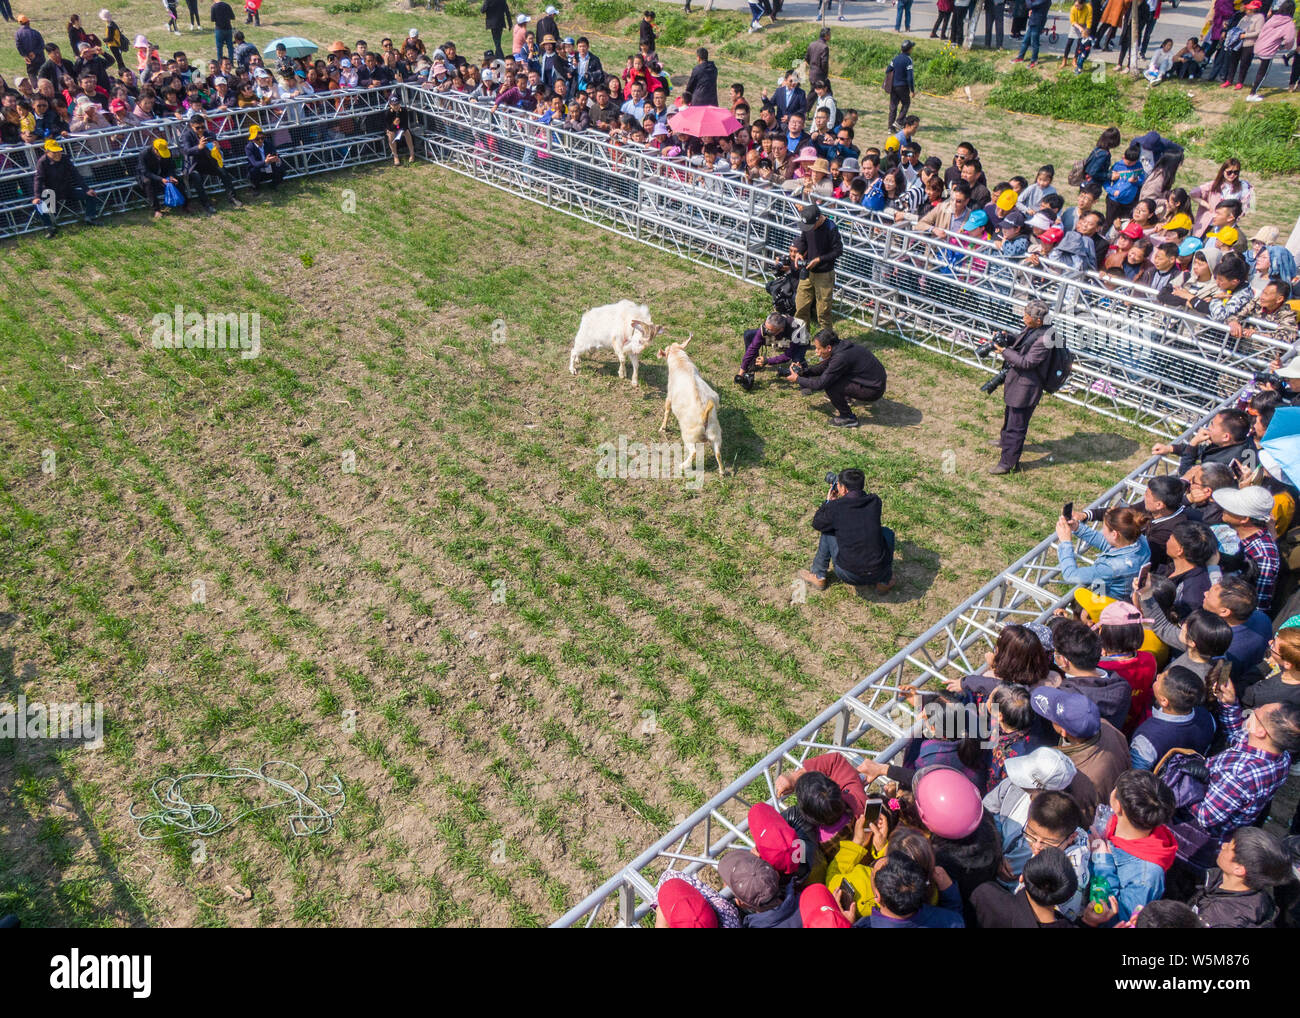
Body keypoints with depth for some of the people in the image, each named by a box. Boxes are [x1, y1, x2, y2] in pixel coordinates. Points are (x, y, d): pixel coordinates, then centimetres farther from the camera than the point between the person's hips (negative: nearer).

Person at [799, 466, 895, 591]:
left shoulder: (835, 507, -11)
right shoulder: (875, 501, -2)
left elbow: (817, 524, 8)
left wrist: (828, 501, 20)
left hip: (848, 575, -2)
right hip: (878, 572, 2)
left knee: (827, 532, 18)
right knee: (886, 532, 29)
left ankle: (818, 576, 30)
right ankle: (885, 581, 28)